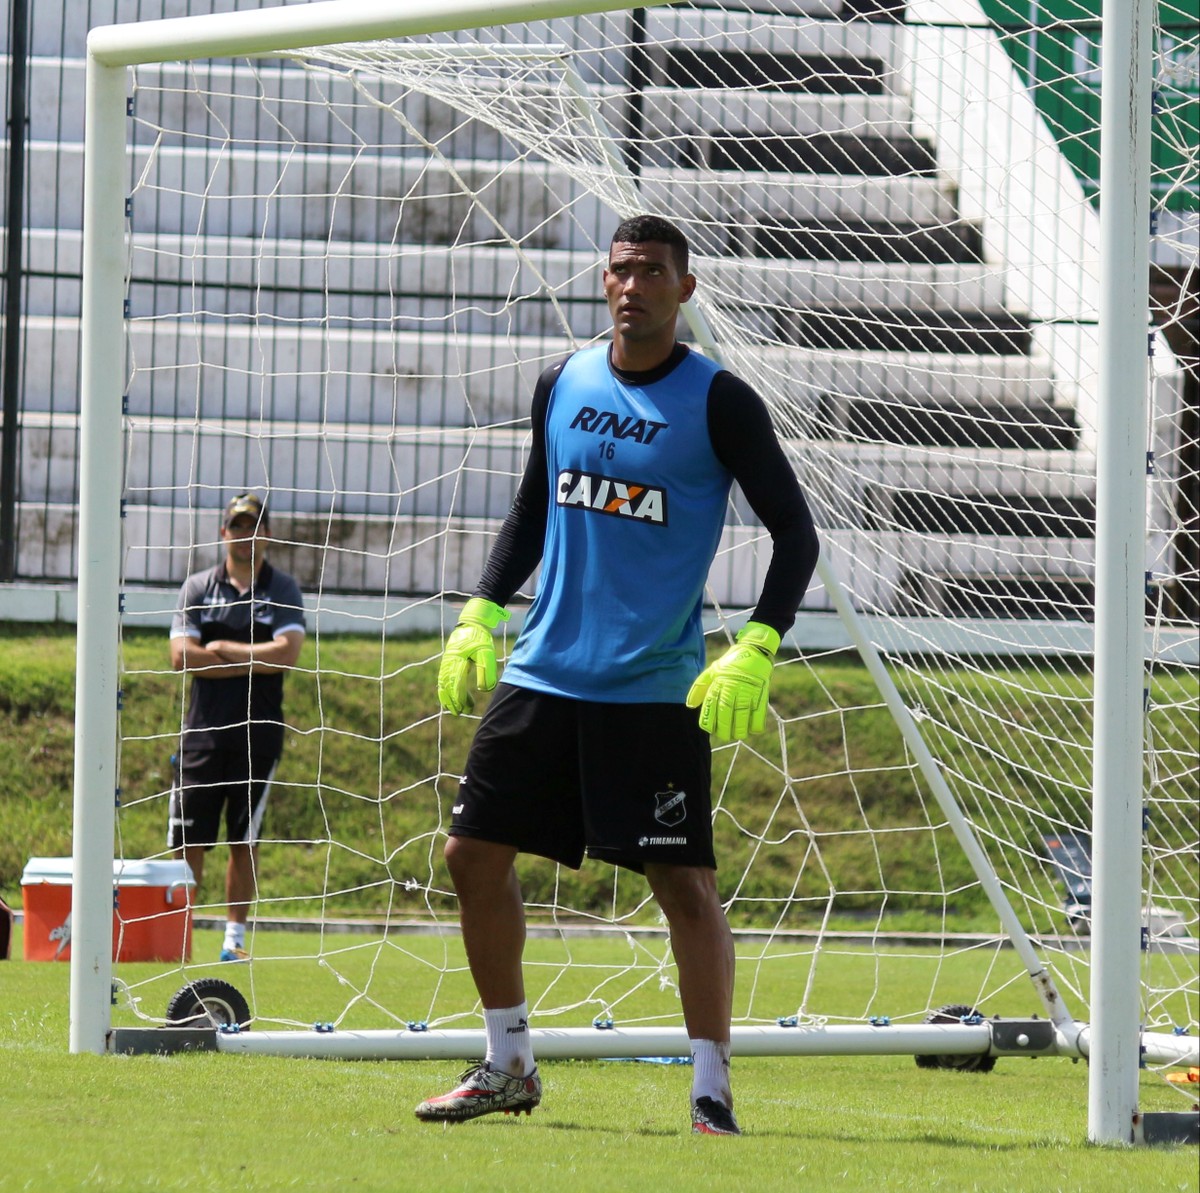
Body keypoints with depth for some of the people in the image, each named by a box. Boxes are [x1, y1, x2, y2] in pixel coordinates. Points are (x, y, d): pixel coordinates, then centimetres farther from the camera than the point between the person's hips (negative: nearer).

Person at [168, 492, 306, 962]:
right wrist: (252, 662, -7)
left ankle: (235, 937, 8)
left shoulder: (283, 590, 6)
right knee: (188, 840, -4)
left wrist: (224, 650, -8)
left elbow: (287, 653, -10)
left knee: (244, 841, 2)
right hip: (203, 729, 1)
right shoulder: (198, 587, 8)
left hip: (258, 734, -1)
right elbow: (182, 656, -4)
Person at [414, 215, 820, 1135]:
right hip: (545, 672, 6)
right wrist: (480, 616, 11)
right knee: (474, 855, 5)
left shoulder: (718, 402, -7)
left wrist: (756, 653, -18)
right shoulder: (564, 384, 8)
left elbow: (796, 535, -7)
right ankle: (509, 1066, 19)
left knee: (685, 883, -10)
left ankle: (713, 1094, -4)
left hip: (656, 688, -5)